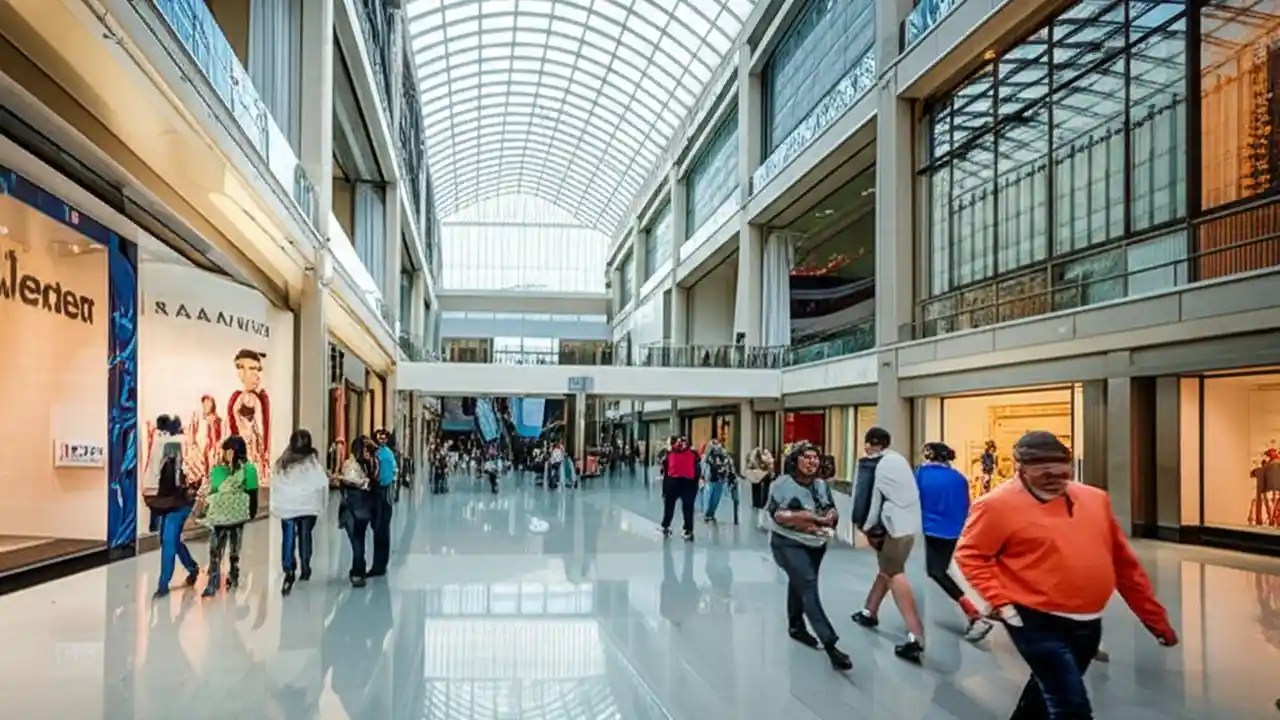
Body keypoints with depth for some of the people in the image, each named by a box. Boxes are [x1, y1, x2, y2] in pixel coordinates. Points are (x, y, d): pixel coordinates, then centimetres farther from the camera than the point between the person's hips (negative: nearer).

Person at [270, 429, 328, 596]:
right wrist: (321, 504, 5)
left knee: (288, 539, 1)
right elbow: (322, 483, -6)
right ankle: (305, 570, 22)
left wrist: (276, 506, 4)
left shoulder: (283, 462, 1)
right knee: (305, 537, 13)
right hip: (307, 505, -1)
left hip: (287, 506, 1)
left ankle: (289, 572, -12)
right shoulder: (312, 461, -5)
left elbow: (275, 485, -1)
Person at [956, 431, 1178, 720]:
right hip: (1038, 622, -6)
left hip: (1088, 624, 6)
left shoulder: (1095, 499, 5)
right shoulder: (998, 504, -13)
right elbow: (970, 555, -6)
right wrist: (1000, 601, -16)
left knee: (1049, 693, 22)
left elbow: (1124, 563, 12)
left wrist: (1155, 618, 14)